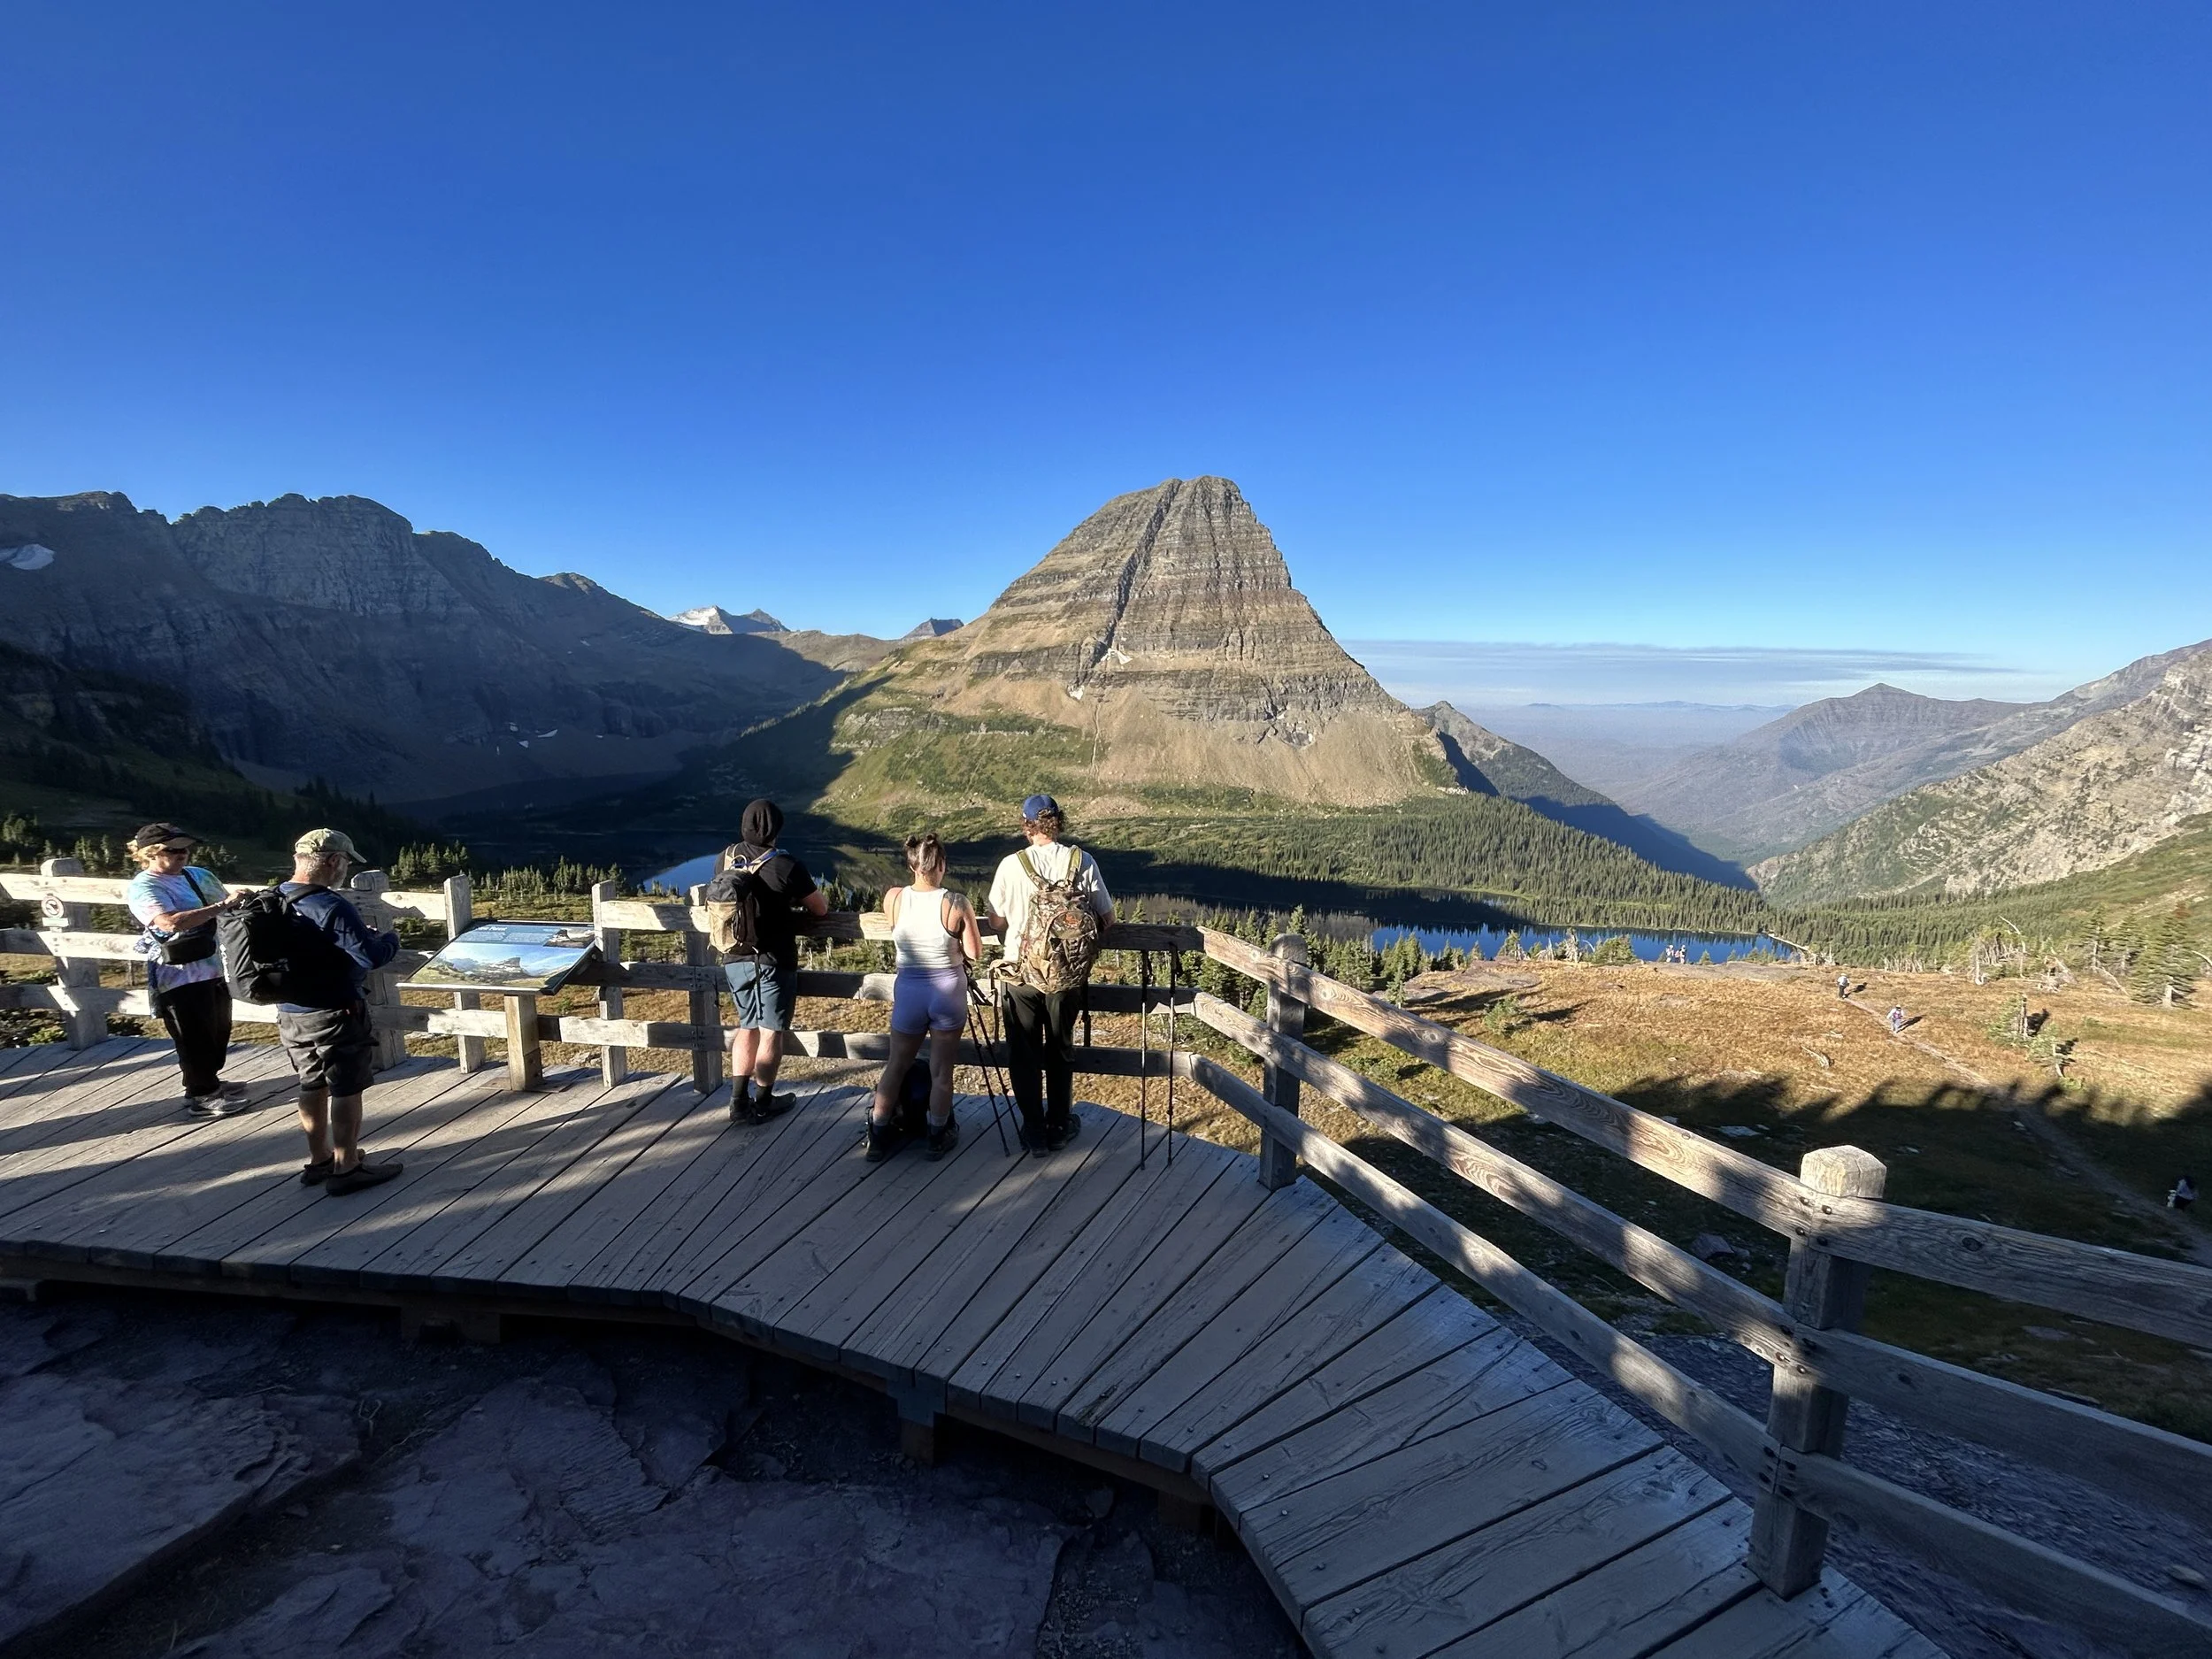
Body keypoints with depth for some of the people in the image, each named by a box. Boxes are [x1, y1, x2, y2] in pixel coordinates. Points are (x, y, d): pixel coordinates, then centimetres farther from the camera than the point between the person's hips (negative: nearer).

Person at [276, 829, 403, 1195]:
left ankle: (319, 1160, 33)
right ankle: (347, 1169, 11)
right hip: (334, 1014, -8)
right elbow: (372, 956, -25)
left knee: (312, 1085, 20)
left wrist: (363, 935, 13)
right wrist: (391, 938, -4)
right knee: (346, 1089, 4)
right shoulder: (332, 907, -24)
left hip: (290, 1013, 8)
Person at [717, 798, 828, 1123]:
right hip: (773, 962, -5)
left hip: (735, 960, 6)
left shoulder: (727, 858, 0)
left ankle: (739, 1102, 21)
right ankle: (762, 1104, 18)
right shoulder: (786, 866, -17)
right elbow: (820, 908, -8)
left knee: (747, 1027, 19)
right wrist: (810, 899, 16)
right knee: (771, 1032, 8)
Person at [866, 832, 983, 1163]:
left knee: (895, 1066, 17)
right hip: (948, 992, -2)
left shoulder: (894, 899, -8)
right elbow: (975, 954, -7)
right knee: (941, 1070, 11)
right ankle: (939, 1138, 24)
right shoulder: (956, 904, -15)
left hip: (909, 992, 2)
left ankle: (879, 1137, 25)